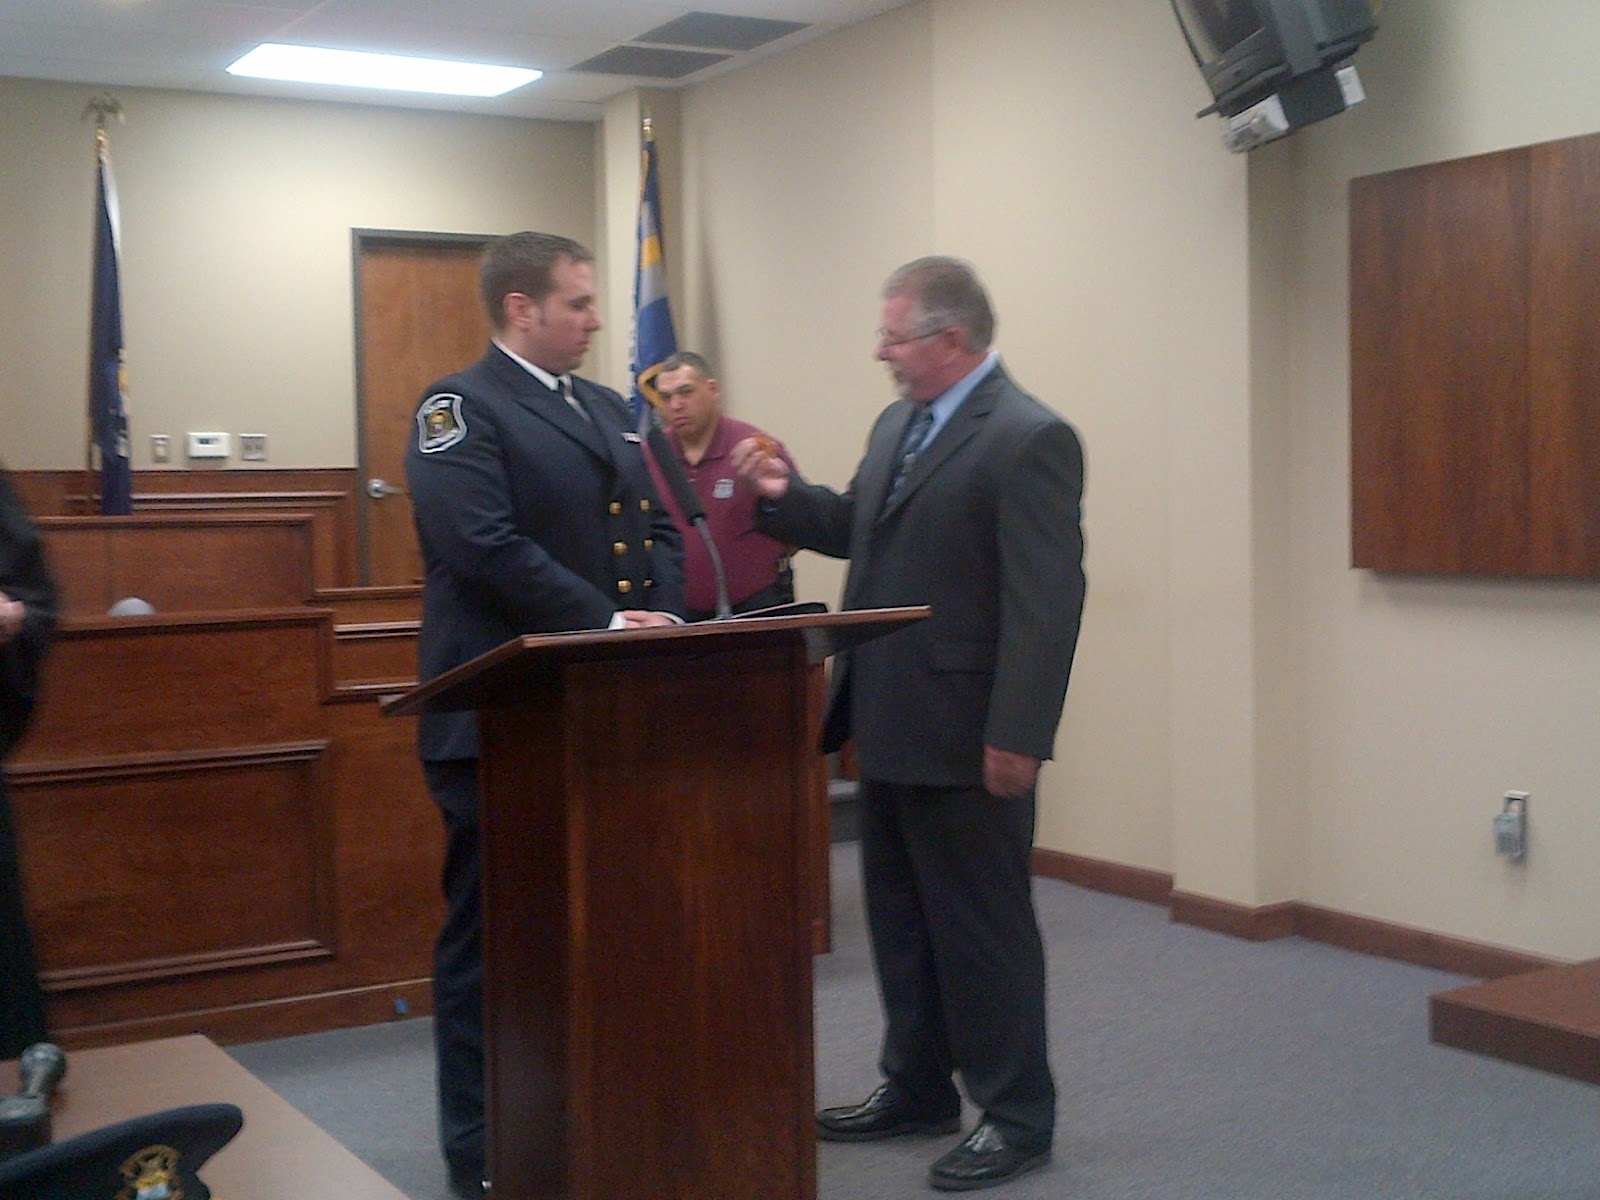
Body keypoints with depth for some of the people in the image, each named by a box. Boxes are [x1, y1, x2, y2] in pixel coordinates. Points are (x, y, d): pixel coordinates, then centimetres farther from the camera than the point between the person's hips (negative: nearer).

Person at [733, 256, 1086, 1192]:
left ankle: (1019, 1115, 18)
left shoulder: (1030, 438, -17)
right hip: (892, 727, 9)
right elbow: (860, 530, 22)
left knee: (984, 923, 3)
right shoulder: (898, 423, 11)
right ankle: (917, 1089, 33)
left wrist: (1018, 737, -24)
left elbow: (1047, 601, -21)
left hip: (966, 736, -9)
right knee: (901, 916, 18)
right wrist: (785, 494, 4)